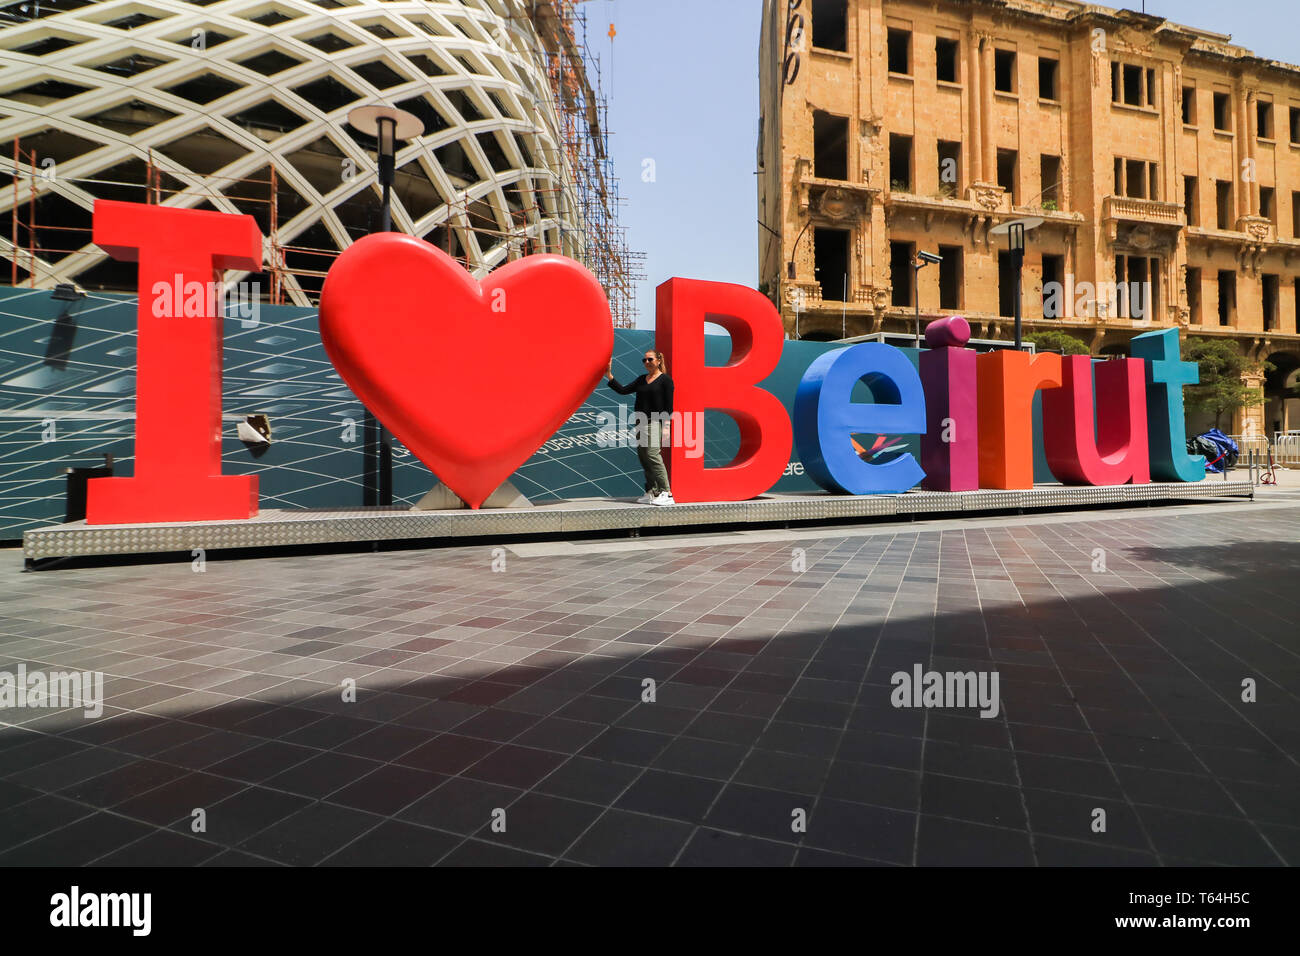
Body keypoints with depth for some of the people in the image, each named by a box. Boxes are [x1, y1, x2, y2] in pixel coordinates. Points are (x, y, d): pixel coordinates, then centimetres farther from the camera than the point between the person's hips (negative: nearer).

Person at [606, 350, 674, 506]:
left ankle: (666, 493, -14)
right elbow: (623, 390, 13)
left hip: (655, 422, -7)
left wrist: (665, 427, -12)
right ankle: (652, 493, 10)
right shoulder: (641, 379, 17)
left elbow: (668, 406, -6)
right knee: (642, 456, 4)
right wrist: (609, 376, 6)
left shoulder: (665, 380, -1)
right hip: (641, 422, 7)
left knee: (652, 454, -17)